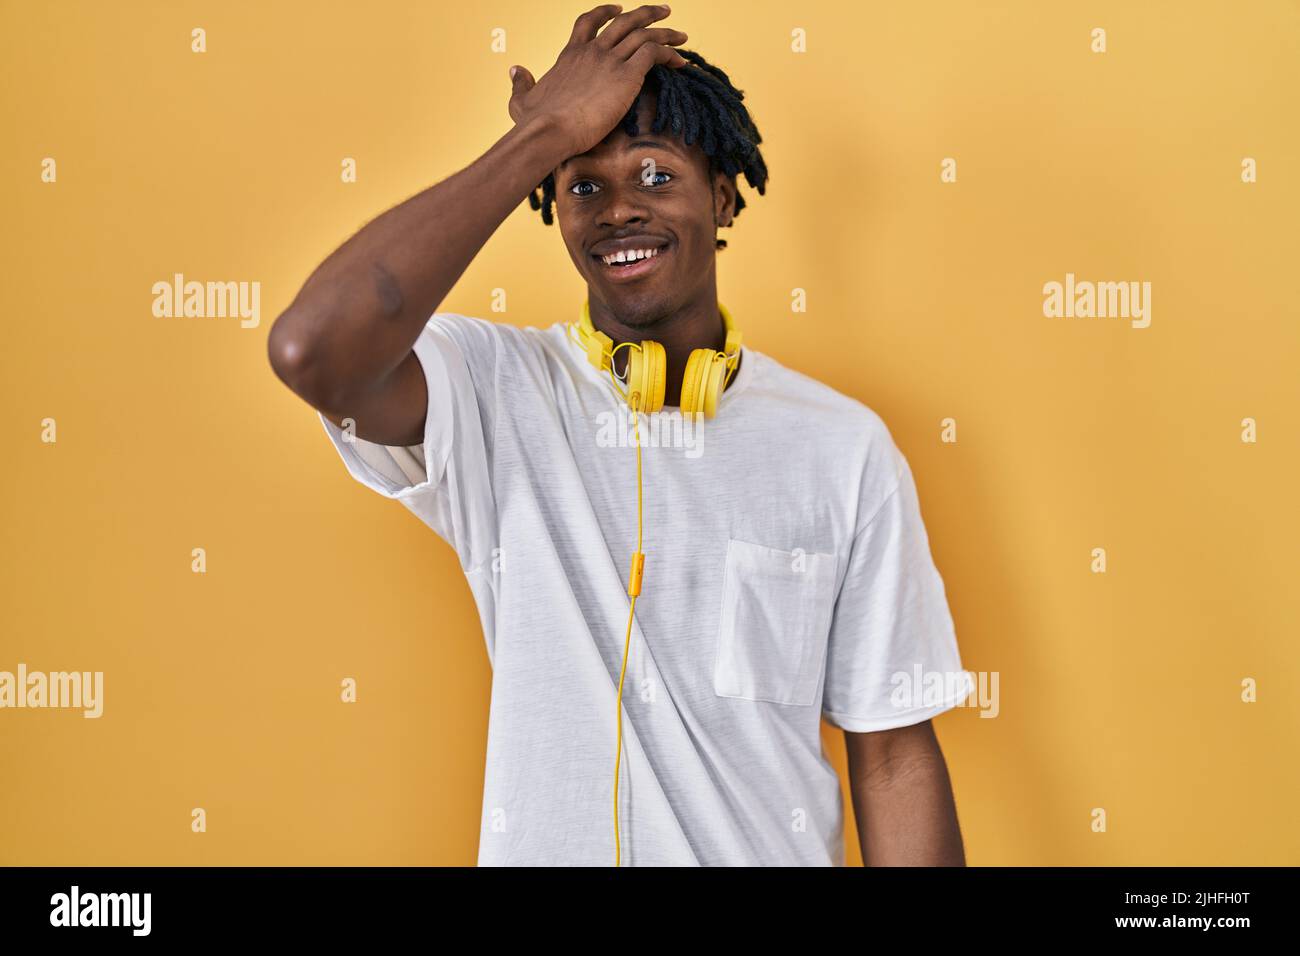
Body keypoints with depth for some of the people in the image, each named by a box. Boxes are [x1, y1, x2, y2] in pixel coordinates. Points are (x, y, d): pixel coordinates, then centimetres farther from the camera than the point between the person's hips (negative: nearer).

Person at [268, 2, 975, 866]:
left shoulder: (844, 446, -7)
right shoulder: (493, 395, -10)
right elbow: (312, 351, -31)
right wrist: (544, 136, -23)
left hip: (774, 849, 1)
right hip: (541, 844, 0)